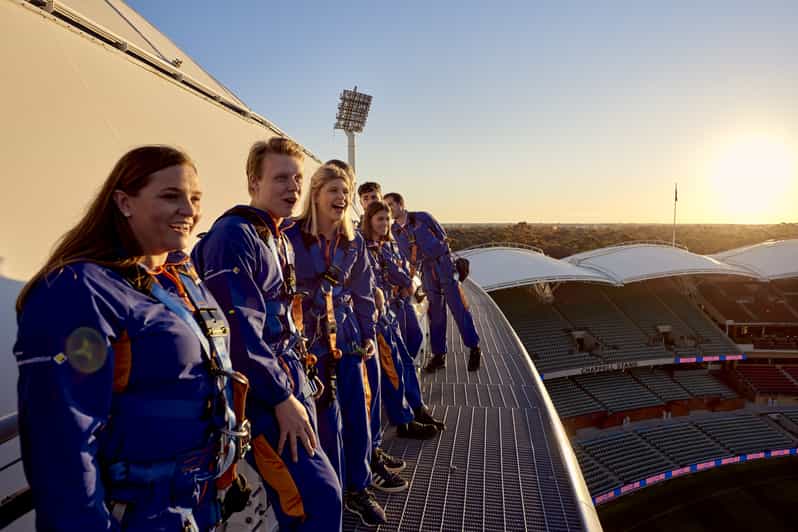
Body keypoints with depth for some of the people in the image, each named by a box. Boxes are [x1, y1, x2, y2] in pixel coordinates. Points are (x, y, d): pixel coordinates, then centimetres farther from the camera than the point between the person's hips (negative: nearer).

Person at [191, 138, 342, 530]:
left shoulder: (280, 240, 14)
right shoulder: (234, 235, -16)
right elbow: (239, 329, -23)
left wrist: (300, 379, 16)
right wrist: (281, 397, -19)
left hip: (290, 383, 9)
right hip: (261, 393, -9)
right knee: (320, 498, -9)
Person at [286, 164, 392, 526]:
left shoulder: (354, 242, 5)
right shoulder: (291, 237, -12)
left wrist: (367, 334, 8)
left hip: (347, 336, 5)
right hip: (309, 341, -5)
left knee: (358, 414, 10)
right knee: (328, 418, 3)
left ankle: (358, 488, 30)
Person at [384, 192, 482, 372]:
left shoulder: (422, 217, -5)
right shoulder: (395, 231, 5)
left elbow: (443, 237, 1)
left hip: (444, 266, -3)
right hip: (427, 272, 3)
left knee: (459, 308, -3)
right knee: (435, 314, 6)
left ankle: (474, 349, 6)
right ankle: (438, 355, 16)